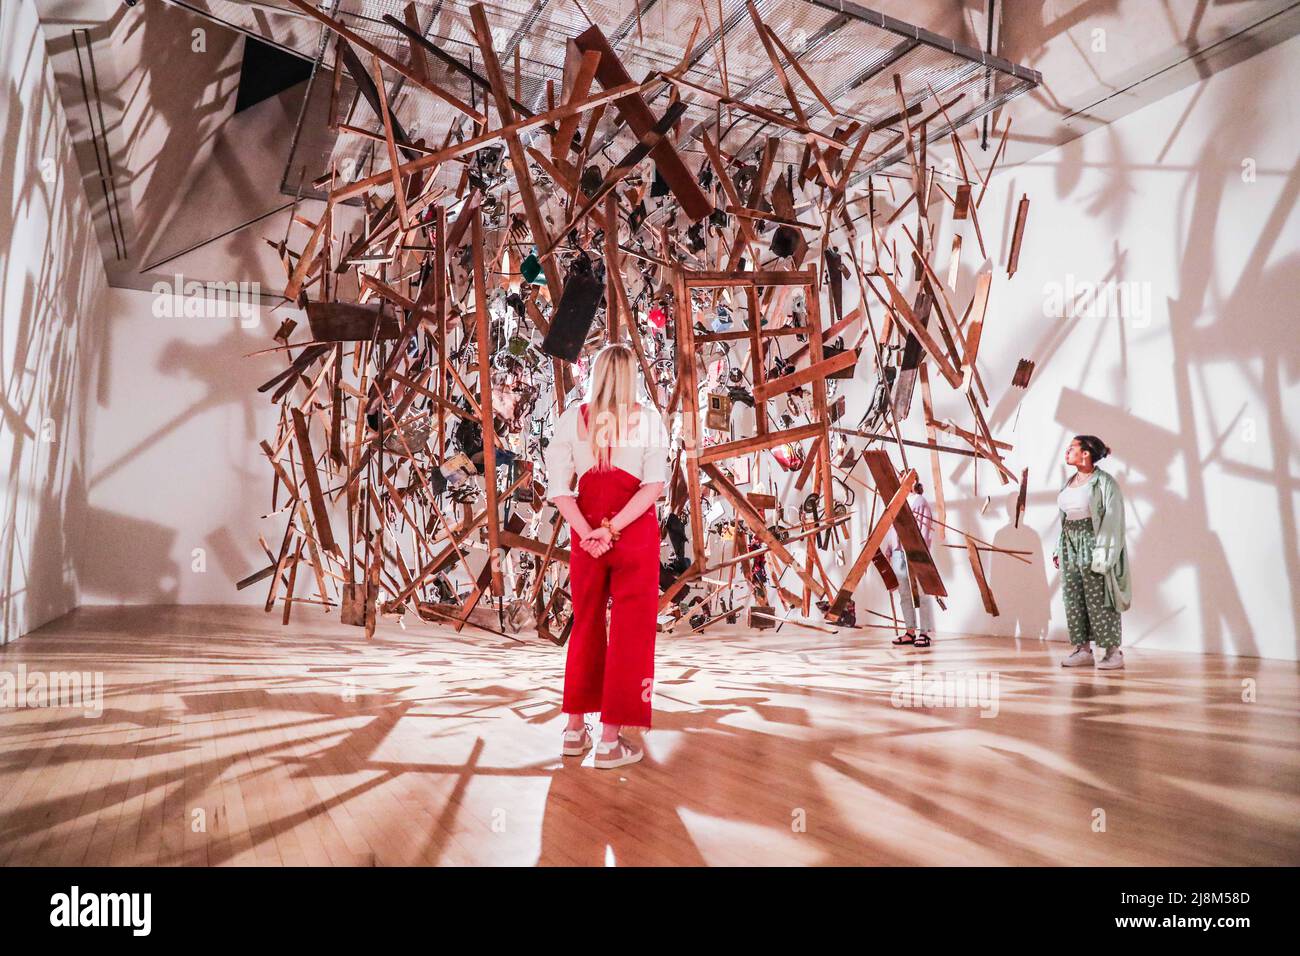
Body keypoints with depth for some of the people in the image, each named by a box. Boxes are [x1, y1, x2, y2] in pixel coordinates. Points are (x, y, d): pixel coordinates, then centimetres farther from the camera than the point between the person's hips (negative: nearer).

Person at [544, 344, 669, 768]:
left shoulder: (573, 417, 1)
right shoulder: (648, 418, -4)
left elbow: (557, 486, -6)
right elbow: (654, 484, -15)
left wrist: (588, 533, -12)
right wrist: (613, 529, -19)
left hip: (586, 532, 3)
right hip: (637, 532, -3)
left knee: (586, 625, 18)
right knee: (630, 630, 6)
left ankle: (575, 729, 28)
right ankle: (611, 740, 10)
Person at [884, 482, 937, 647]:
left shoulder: (919, 501, -1)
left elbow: (925, 528, -8)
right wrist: (887, 550, 12)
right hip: (898, 553, 7)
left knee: (921, 593, -5)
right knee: (904, 593, 8)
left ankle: (924, 633, -2)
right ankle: (910, 632, 13)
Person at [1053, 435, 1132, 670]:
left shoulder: (1104, 482, -10)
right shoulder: (1070, 482, 13)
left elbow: (1112, 519, -13)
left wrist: (1102, 553, -19)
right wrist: (1059, 549, 13)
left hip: (1093, 545, -7)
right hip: (1071, 547, 7)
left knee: (1098, 599, -4)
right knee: (1074, 599, 7)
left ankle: (1114, 652, 5)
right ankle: (1083, 650, 14)